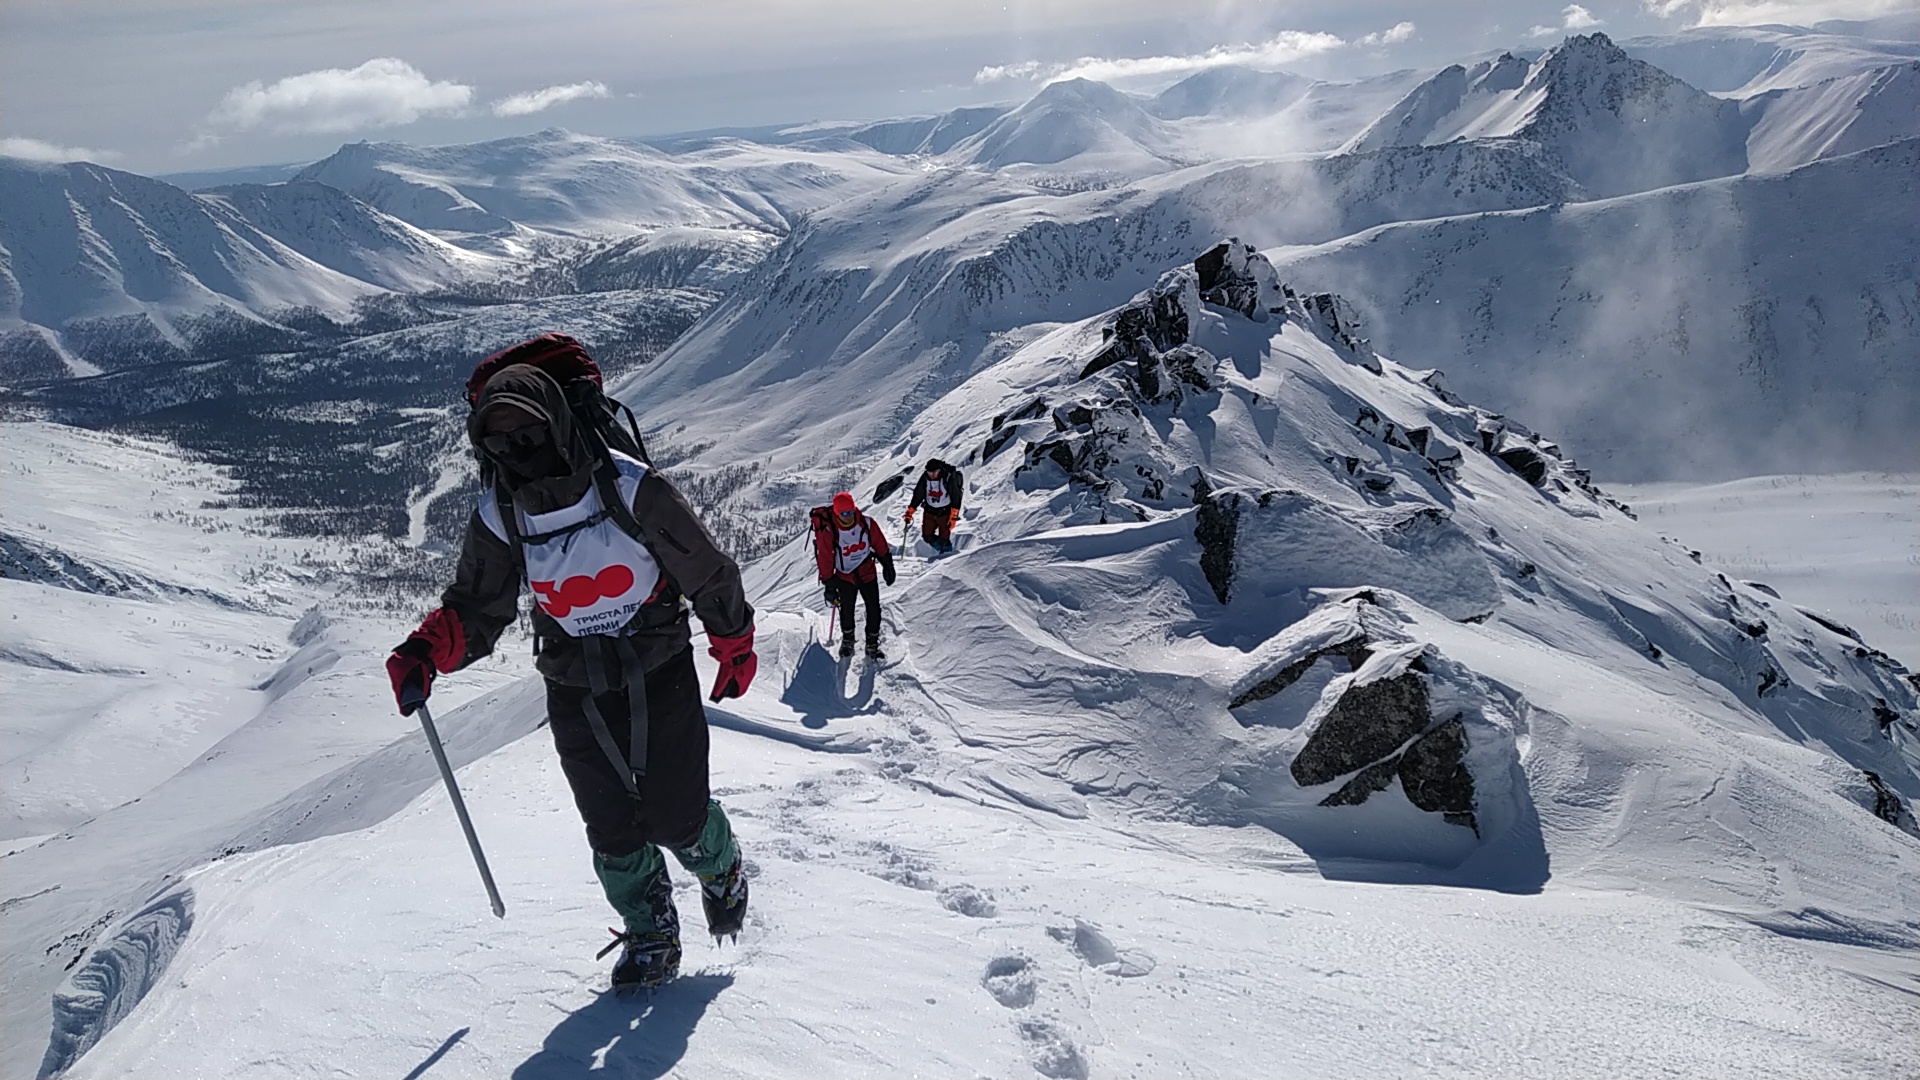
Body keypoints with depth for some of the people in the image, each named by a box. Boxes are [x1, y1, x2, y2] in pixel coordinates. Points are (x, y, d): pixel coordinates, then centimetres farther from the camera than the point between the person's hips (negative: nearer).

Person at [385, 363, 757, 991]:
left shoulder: (632, 490, -20)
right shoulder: (498, 520, -9)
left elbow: (707, 572, -7)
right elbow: (475, 609, 4)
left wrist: (734, 647, 4)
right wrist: (426, 652, -18)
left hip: (661, 676, -3)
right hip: (575, 696, 3)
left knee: (676, 818, 0)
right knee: (612, 831, 5)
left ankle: (721, 870, 35)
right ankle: (650, 935, 30)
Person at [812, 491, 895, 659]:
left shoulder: (867, 523, -15)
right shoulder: (828, 531, -20)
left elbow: (881, 546, 0)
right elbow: (825, 559, -11)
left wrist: (888, 567, 7)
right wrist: (829, 585, -8)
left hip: (868, 574, 2)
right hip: (844, 576, -2)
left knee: (874, 610, 4)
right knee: (847, 611, 9)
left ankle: (872, 645, 21)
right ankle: (847, 640, 36)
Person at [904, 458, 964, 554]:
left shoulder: (949, 478, -21)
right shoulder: (925, 478, -8)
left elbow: (956, 497, -17)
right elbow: (918, 495, 1)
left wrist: (954, 516, -21)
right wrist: (910, 512, -1)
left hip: (945, 512, -4)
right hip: (930, 511, 4)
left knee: (944, 540, -5)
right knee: (927, 536, 4)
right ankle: (941, 550, 29)